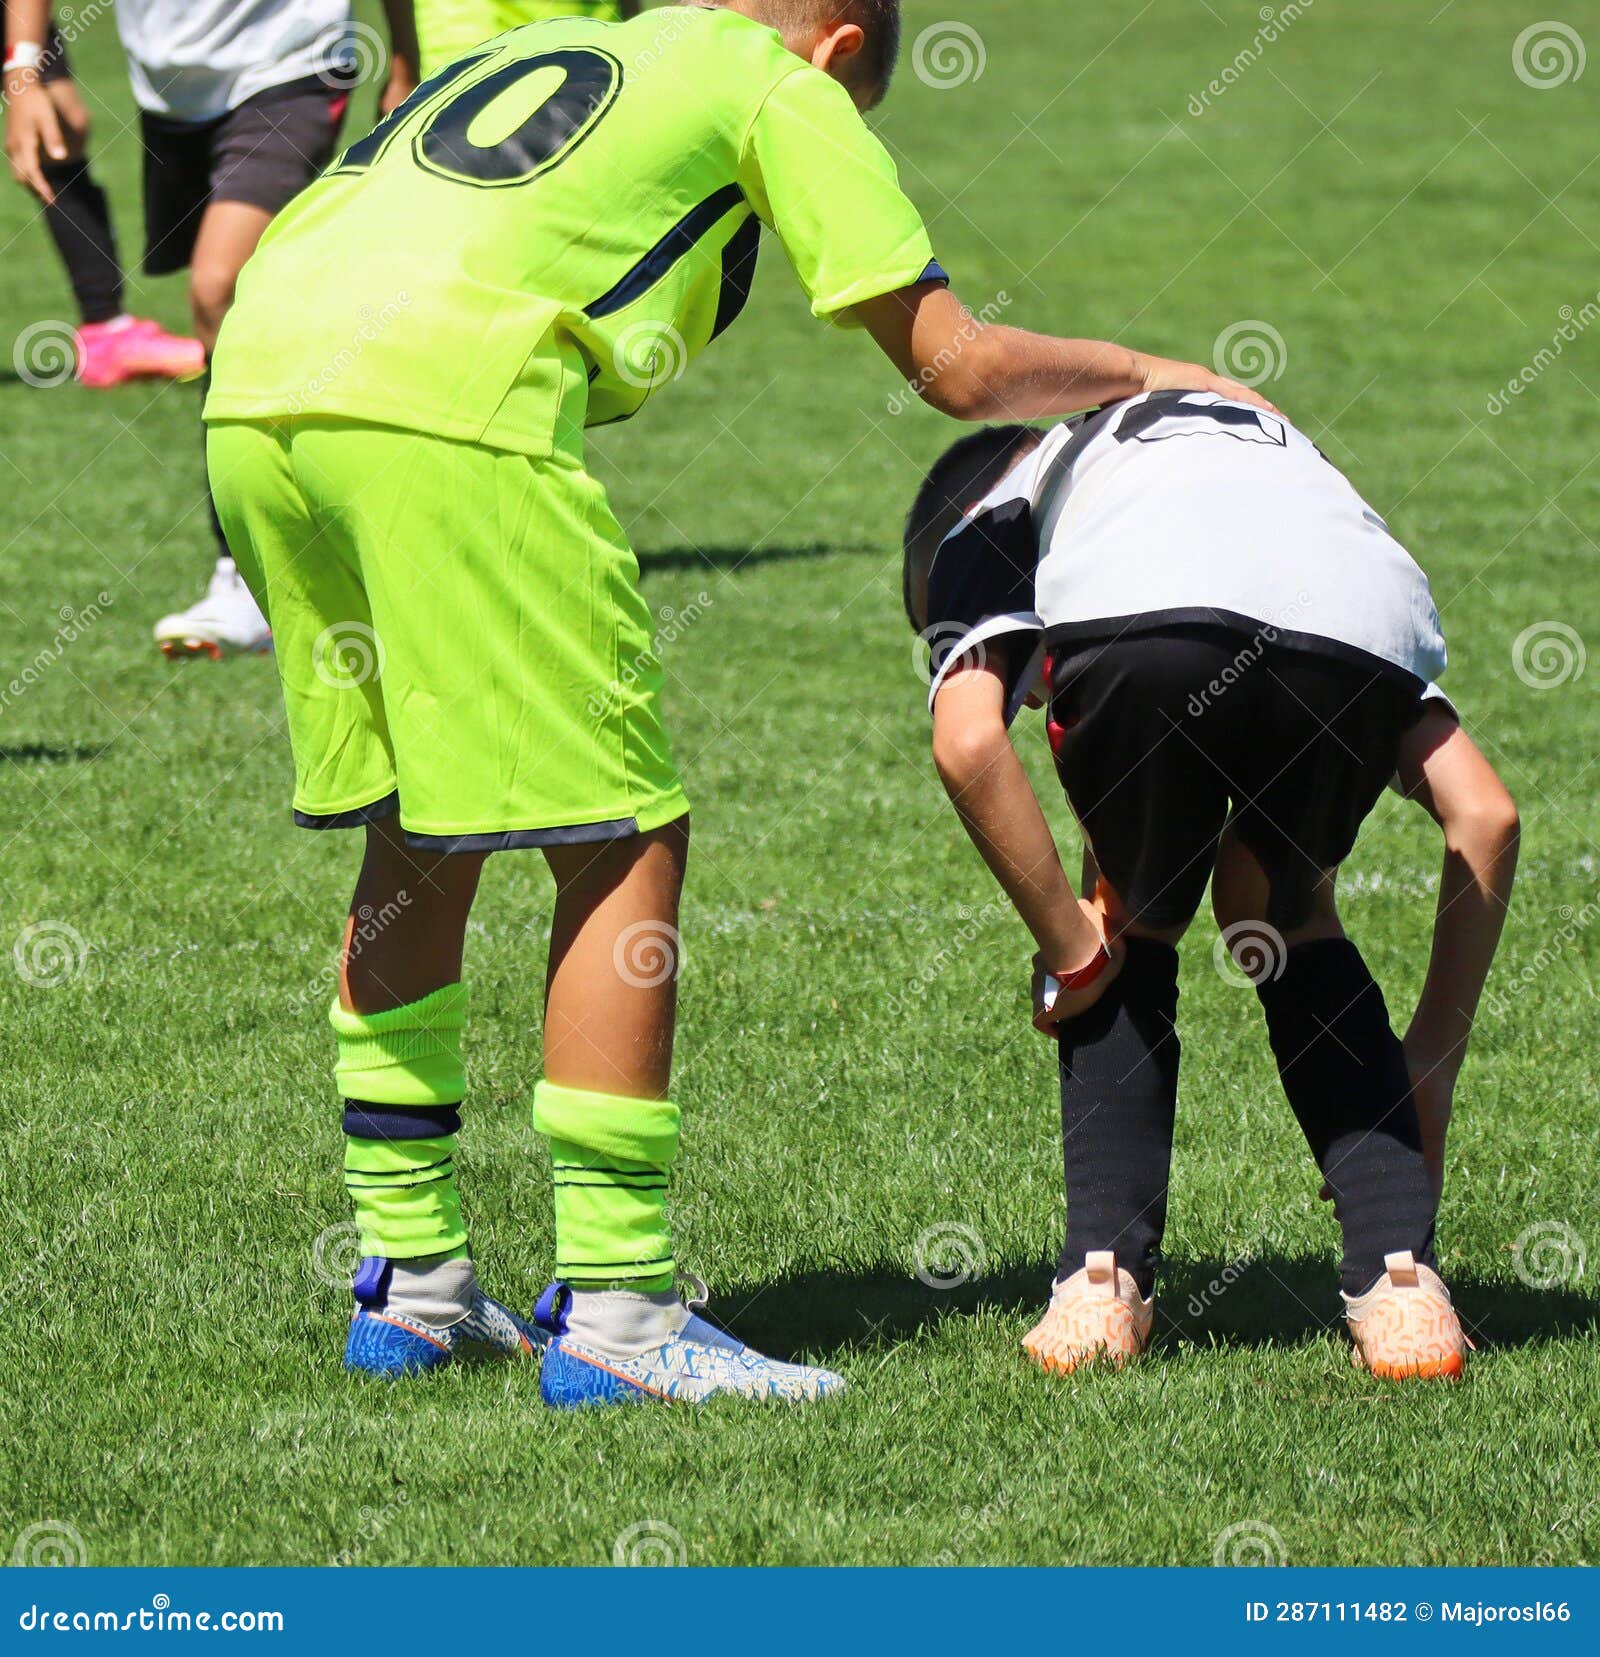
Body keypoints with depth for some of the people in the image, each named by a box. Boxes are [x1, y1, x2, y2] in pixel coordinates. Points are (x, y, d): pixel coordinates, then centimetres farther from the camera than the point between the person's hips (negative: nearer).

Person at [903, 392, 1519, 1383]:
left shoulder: (987, 521, 36)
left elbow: (967, 743, 10)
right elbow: (1485, 815, 34)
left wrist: (1070, 947, 19)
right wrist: (1433, 1063, 38)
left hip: (1137, 620, -3)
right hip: (1362, 627, 3)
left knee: (1133, 926, 28)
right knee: (1287, 920, 31)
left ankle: (1106, 1278, 17)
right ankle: (1400, 1280, 17)